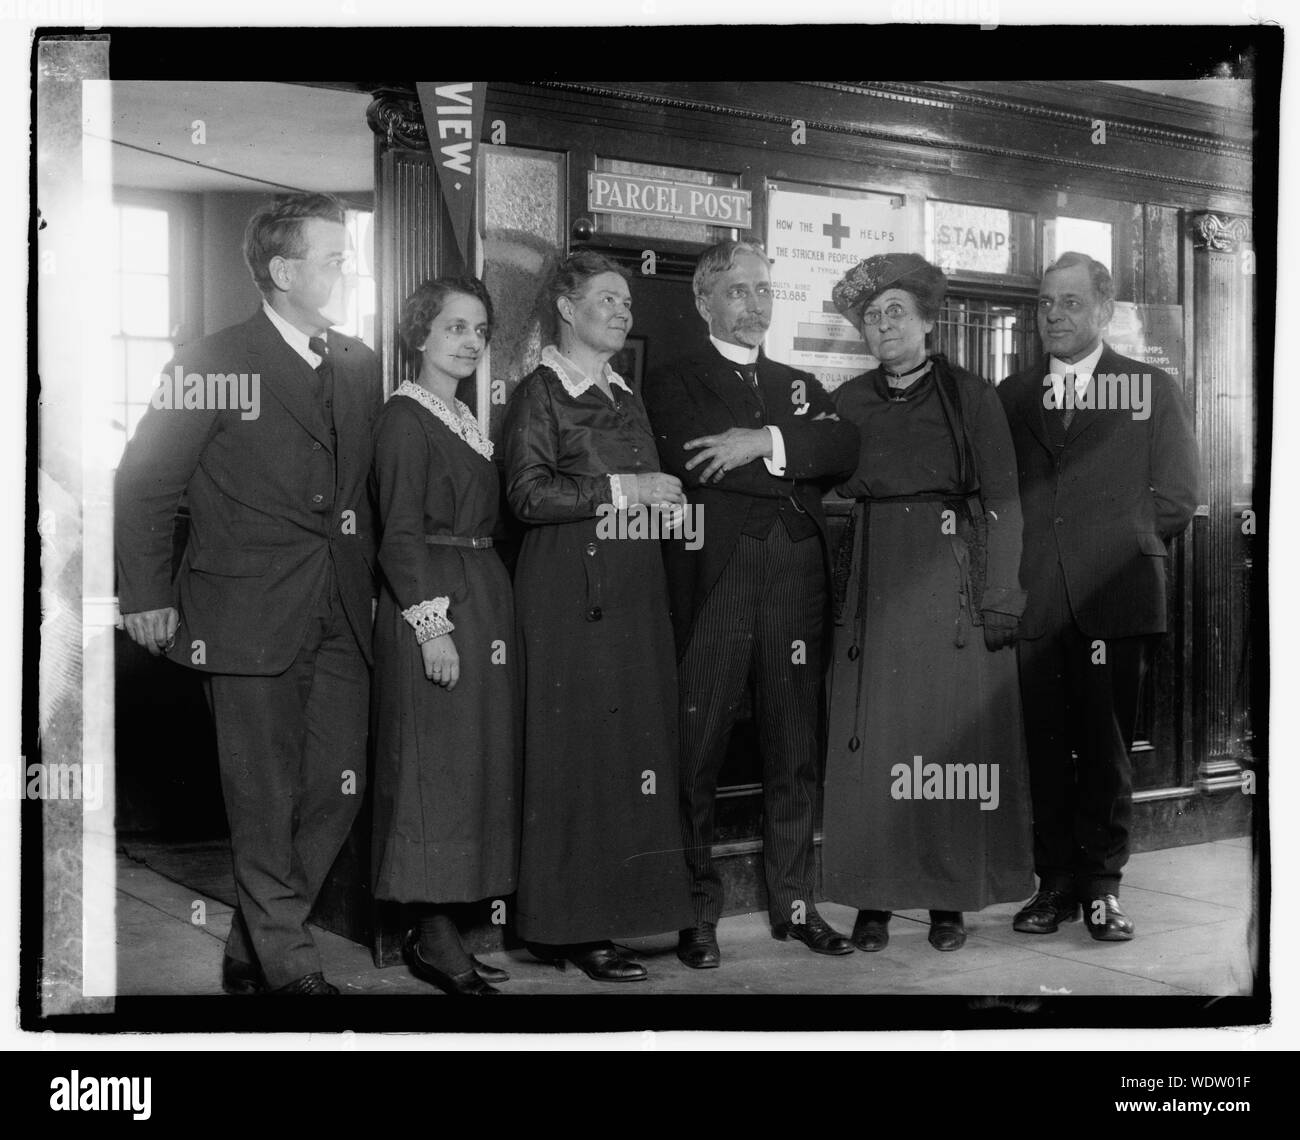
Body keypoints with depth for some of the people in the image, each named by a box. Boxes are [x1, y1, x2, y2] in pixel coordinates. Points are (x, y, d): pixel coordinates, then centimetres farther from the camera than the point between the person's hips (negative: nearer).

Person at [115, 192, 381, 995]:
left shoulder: (361, 364, 11)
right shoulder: (216, 363, -5)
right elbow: (145, 483, -2)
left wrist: (373, 582, 10)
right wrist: (146, 596, -4)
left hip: (342, 618, 6)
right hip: (251, 617, -5)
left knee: (337, 793, 6)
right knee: (266, 803, 1)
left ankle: (250, 953, 22)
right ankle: (289, 964, 15)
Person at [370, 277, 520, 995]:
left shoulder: (463, 419, 18)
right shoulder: (406, 416, -8)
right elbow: (400, 533, -14)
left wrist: (492, 621, 12)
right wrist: (432, 623, -20)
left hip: (481, 604, 9)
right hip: (430, 607, -9)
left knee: (475, 766, 9)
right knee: (436, 765, -6)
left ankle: (437, 929, 16)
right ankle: (432, 937, 1)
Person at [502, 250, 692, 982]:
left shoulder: (628, 399, 20)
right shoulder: (541, 392, -2)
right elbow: (529, 493, -13)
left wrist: (662, 495, 11)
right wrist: (621, 489, -13)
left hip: (634, 591, 7)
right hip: (571, 590, -7)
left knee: (631, 742, 4)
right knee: (574, 749, -6)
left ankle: (605, 911, 11)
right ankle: (567, 925, 1)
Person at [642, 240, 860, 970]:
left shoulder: (800, 385, 22)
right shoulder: (674, 384, 9)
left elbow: (845, 447, 3)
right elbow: (689, 461, -10)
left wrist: (767, 441, -12)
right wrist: (794, 468, -4)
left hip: (797, 581, 4)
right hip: (712, 579, -4)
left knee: (797, 752, 7)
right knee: (696, 753, -2)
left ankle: (795, 903, 17)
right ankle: (698, 910, 8)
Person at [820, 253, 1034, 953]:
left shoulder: (971, 396, 3)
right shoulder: (846, 403, 11)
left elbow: (1003, 503, 0)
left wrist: (1000, 600, -8)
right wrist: (837, 597, 0)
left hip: (953, 584, -2)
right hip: (873, 589, 2)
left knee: (953, 734, 0)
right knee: (873, 738, 0)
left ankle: (951, 900, 9)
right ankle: (873, 901, 7)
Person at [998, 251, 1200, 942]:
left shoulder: (1153, 390, 9)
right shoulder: (1011, 396, 14)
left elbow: (1178, 496, 6)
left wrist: (1120, 549, 3)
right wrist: (1020, 560, 2)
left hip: (1115, 599, -2)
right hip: (1033, 599, 2)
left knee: (1106, 748, 1)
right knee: (1044, 746, 2)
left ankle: (1101, 885, 10)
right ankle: (1056, 883, 12)